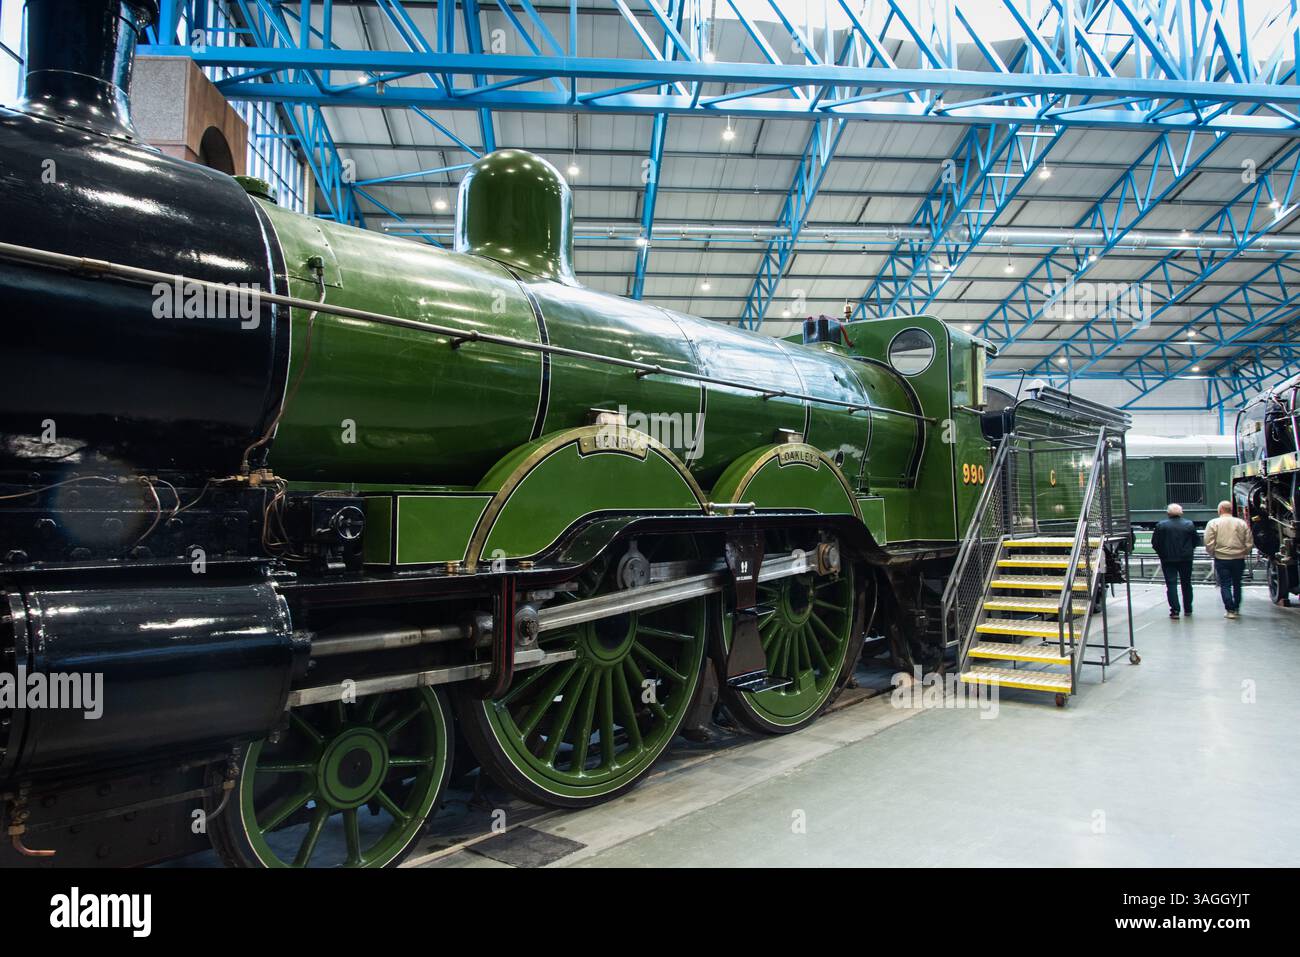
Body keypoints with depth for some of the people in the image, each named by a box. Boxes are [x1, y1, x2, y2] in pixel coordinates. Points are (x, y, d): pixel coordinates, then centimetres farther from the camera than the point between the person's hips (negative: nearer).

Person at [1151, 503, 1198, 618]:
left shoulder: (1161, 526, -8)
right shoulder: (1189, 525, -3)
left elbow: (1155, 543, -6)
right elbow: (1197, 541, 1)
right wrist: (1189, 550, 18)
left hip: (1168, 559, -2)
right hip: (1186, 558, 2)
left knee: (1171, 584, 0)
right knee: (1186, 583, 15)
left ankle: (1175, 610, -7)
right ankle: (1188, 609, 23)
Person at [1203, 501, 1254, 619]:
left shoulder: (1213, 523, -6)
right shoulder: (1242, 523, 3)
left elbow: (1209, 543, -9)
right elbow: (1249, 543, 4)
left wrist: (1212, 554, 7)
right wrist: (1244, 554, 18)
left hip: (1221, 559, -3)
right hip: (1239, 559, 3)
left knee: (1225, 585, 2)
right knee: (1237, 584, 17)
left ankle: (1230, 610, -4)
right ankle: (1237, 609, 24)